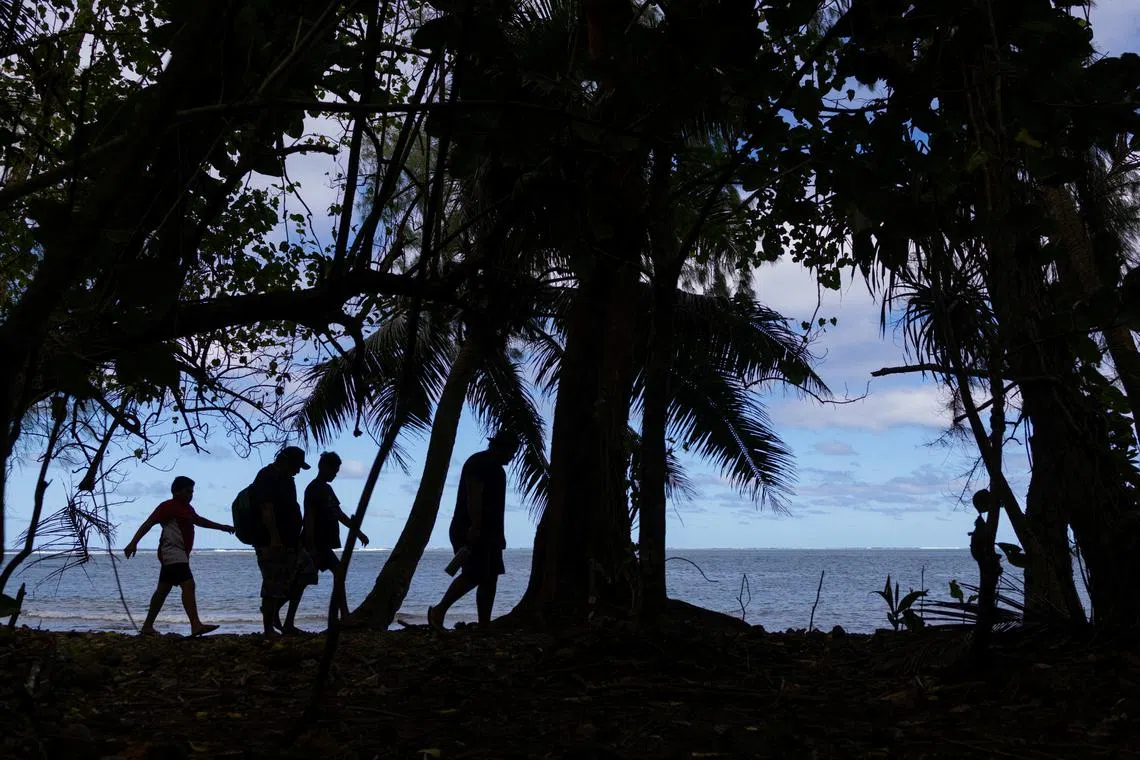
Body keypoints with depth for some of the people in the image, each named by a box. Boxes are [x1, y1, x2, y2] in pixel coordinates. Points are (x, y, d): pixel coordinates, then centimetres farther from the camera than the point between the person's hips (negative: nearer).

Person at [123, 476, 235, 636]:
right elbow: (148, 524, -15)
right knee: (188, 585, -21)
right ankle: (196, 625, -30)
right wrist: (133, 543, -25)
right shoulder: (168, 506, -8)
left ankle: (147, 627, 21)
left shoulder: (187, 508, 21)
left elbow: (199, 520, 38)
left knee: (163, 590, 14)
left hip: (180, 555, 11)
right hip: (173, 553, -11)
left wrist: (222, 527, 44)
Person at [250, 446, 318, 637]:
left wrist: (297, 538, 25)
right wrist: (274, 538, -30)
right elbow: (267, 509, -23)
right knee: (273, 586, -6)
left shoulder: (286, 479, 18)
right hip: (272, 543, -10)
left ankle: (273, 610, 17)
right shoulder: (267, 477, -12)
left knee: (306, 573, 9)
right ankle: (269, 630, 2)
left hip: (290, 541, 10)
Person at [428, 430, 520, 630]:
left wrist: (499, 535, 25)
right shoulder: (478, 463, -10)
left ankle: (484, 626, 7)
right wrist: (475, 527, -30)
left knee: (490, 578, 6)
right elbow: (474, 496, -22)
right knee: (475, 574, -17)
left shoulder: (497, 469, 22)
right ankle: (439, 610, -8)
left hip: (488, 532, 10)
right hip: (470, 530, -10)